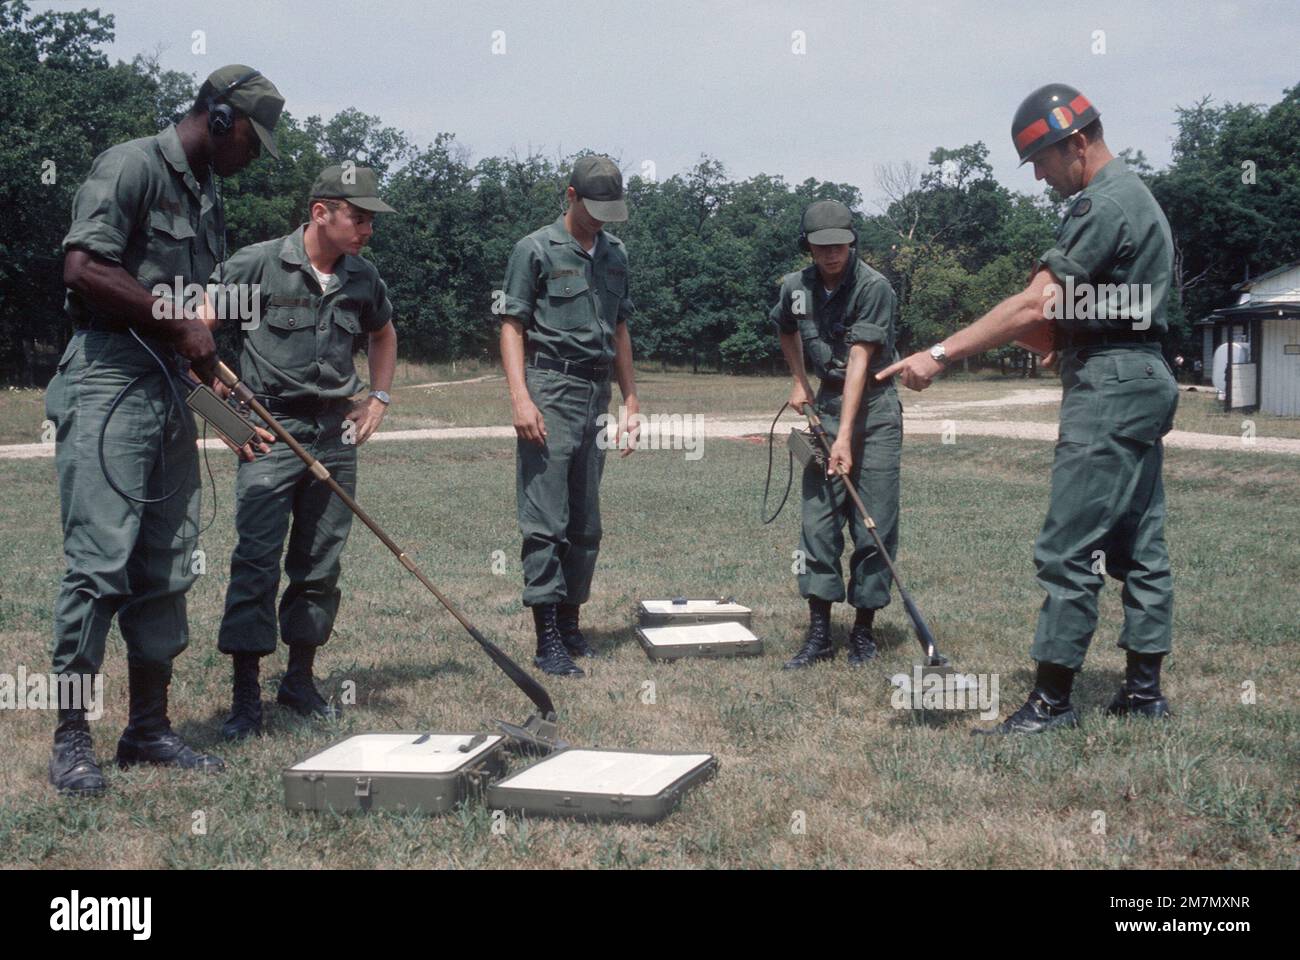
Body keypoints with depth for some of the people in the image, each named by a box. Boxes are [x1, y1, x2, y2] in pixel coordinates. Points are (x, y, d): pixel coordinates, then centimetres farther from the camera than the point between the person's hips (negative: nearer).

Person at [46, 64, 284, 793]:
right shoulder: (133, 166, -7)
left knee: (168, 567, 9)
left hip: (169, 390, 9)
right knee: (101, 561, -10)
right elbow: (84, 268, -18)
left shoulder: (207, 198, 19)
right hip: (107, 383, -9)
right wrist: (179, 323, -11)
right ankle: (71, 738, -1)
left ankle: (149, 728, 18)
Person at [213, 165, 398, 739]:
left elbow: (384, 335, 27)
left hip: (335, 435, 5)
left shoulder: (362, 277, 8)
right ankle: (245, 697, -3)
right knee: (257, 561, -9)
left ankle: (300, 681, 24)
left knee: (321, 564, 10)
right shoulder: (258, 265, -8)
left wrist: (378, 397, 17)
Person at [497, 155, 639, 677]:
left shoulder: (614, 253, 17)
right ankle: (547, 640, -6)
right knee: (545, 520, -7)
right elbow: (512, 326, -5)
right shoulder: (536, 249, -1)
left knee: (585, 522, 9)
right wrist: (520, 398, -16)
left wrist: (630, 398, 19)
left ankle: (570, 624, 18)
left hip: (596, 393, 7)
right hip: (551, 388, -6)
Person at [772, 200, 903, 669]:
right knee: (817, 517, 0)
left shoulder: (874, 287, -16)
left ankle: (863, 630, 6)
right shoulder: (795, 287, 1)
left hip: (873, 406, -4)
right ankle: (819, 632, 3)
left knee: (874, 523, -4)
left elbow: (859, 360, -23)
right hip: (825, 402, 5)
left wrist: (846, 435, -27)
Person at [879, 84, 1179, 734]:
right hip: (1142, 381, 11)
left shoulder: (1103, 205, -15)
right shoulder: (1135, 196, 18)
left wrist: (941, 355, -22)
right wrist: (1055, 336, 5)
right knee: (1139, 546, 12)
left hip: (1110, 388, -11)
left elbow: (1035, 306, -23)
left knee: (1069, 550, -8)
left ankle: (1051, 701, -5)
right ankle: (1144, 690, 19)